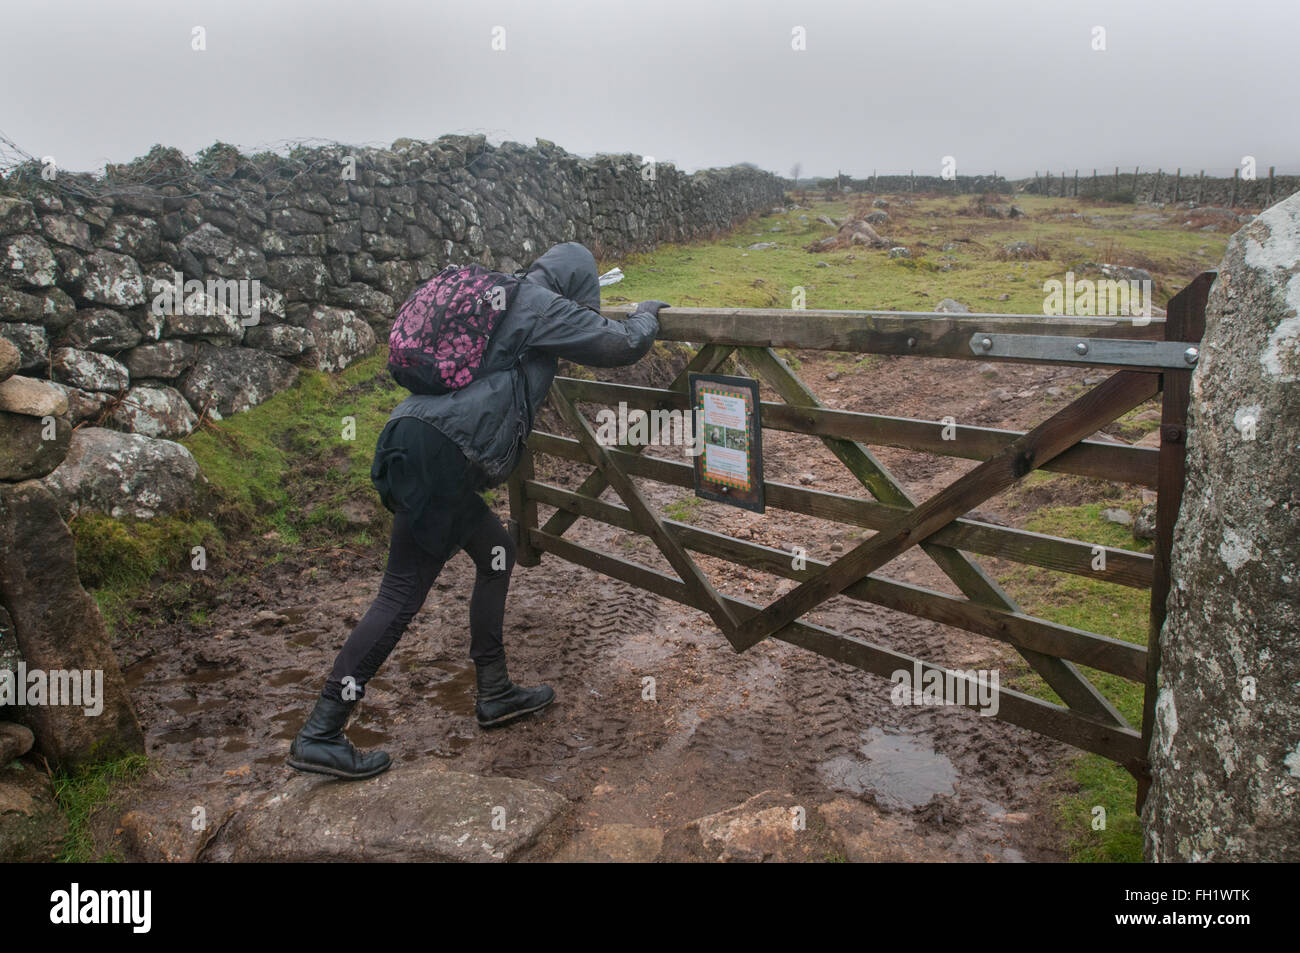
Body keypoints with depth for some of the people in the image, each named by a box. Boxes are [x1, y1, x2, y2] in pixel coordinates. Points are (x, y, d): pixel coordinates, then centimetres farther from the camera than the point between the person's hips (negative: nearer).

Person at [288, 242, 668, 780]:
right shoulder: (542, 306, -2)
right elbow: (621, 346, -1)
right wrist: (646, 316, 21)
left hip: (421, 449, 10)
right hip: (438, 455, -10)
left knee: (496, 553, 20)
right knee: (401, 595, -6)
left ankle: (495, 694, 28)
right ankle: (319, 736, 0)